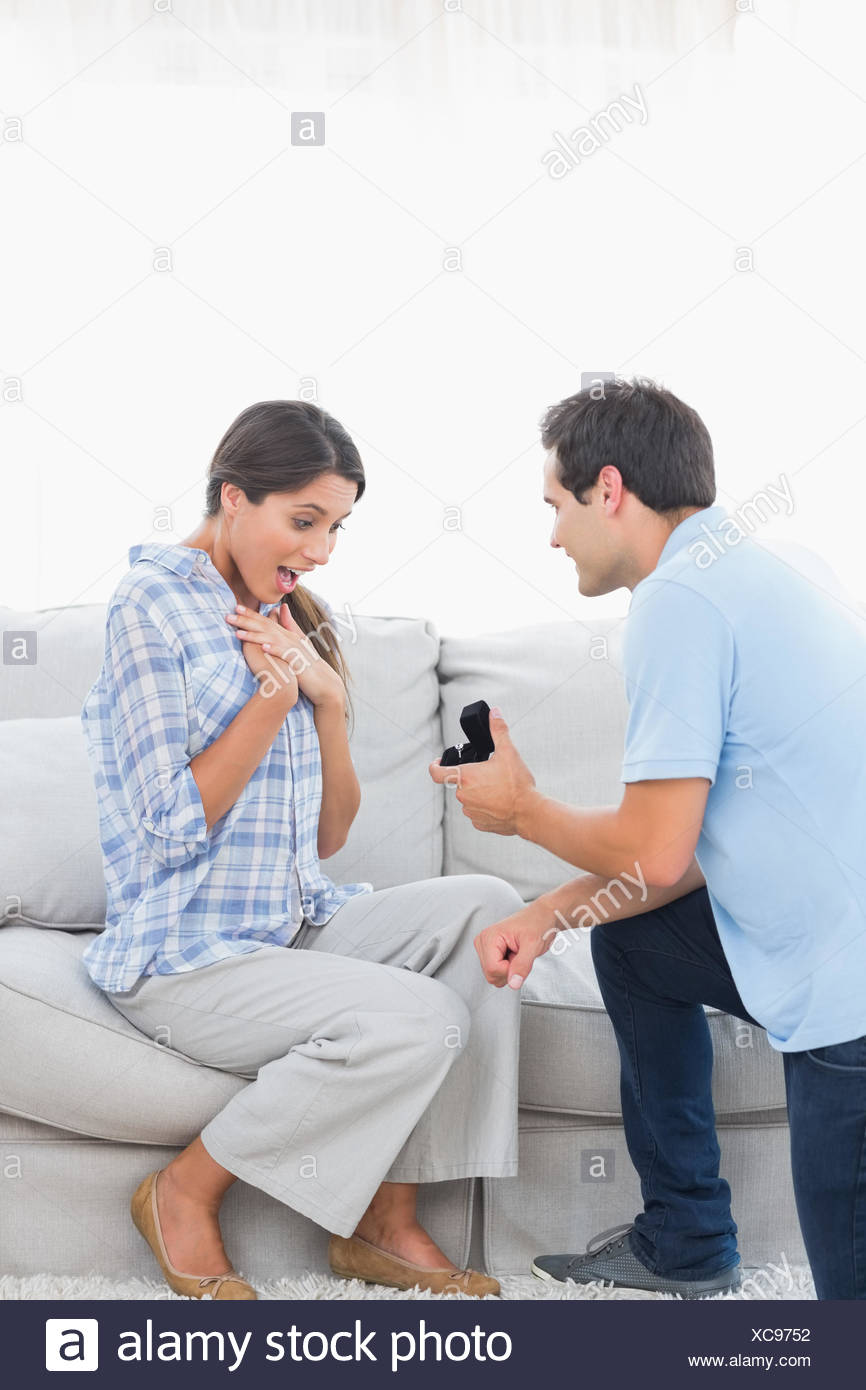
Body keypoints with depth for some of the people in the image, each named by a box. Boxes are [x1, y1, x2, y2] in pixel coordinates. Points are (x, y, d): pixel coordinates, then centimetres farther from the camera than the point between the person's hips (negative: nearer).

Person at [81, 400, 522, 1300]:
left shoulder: (287, 624, 14)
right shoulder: (152, 606, -8)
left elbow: (329, 836, 11)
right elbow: (174, 826, -15)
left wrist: (329, 699, -3)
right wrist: (276, 695, -13)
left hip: (296, 924, 8)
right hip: (185, 956, -8)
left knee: (485, 905, -13)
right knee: (420, 1021, -26)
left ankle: (384, 1221, -9)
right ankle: (185, 1191, -5)